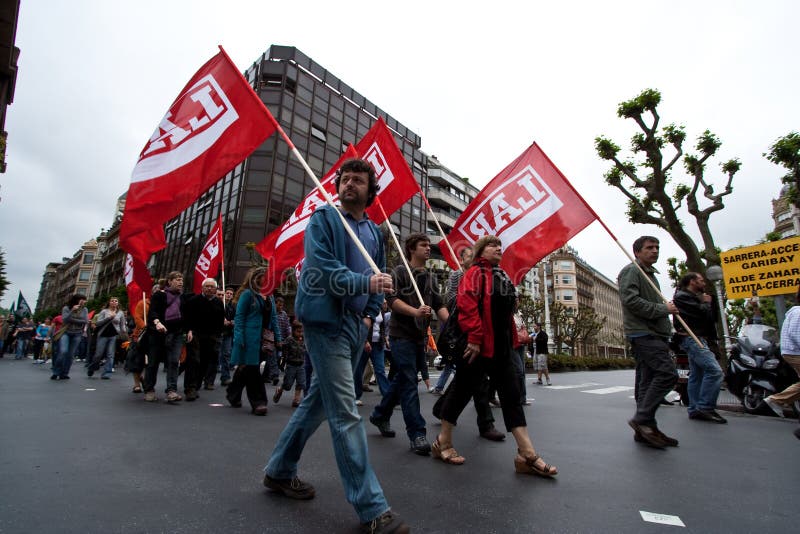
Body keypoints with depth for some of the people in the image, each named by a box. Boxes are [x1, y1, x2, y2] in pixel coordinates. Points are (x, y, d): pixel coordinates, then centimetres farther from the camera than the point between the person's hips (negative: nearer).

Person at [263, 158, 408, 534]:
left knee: (319, 400, 16)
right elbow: (320, 268, -16)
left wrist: (370, 314, 7)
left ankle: (279, 471, 36)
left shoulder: (374, 232, 17)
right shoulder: (322, 220, -2)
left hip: (356, 326, 8)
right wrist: (364, 281, -30)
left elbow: (379, 278, 21)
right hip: (327, 322, -7)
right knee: (345, 413, -7)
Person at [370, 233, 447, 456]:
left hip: (420, 336, 7)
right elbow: (392, 299, -16)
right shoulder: (400, 272, -4)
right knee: (409, 383, -7)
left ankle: (380, 416, 33)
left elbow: (439, 305, 9)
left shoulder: (430, 277, 14)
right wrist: (415, 312, -31)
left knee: (400, 379, 15)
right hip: (401, 334, -7)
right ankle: (417, 433, 0)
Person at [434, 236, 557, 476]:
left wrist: (512, 340, 19)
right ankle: (443, 443, 21)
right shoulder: (475, 273, -8)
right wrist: (474, 337, -25)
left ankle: (528, 455, 13)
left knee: (511, 395, 7)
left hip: (502, 348, 9)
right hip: (479, 346, -8)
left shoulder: (503, 276, 18)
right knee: (462, 391, 4)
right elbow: (466, 304, -21)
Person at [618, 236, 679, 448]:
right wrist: (663, 308, -13)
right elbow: (630, 300, -18)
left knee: (647, 381, 8)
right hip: (642, 334, -10)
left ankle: (646, 429, 12)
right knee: (667, 373, -18)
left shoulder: (650, 274, 27)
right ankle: (642, 419, -14)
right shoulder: (631, 271, -4)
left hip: (653, 334, 10)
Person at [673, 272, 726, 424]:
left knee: (696, 375, 8)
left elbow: (714, 316, 21)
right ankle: (705, 407, -16)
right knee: (714, 371, -18)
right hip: (691, 338, -11)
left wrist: (709, 302, 8)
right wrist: (706, 303, 2)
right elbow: (703, 314, -18)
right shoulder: (682, 296, -7)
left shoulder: (694, 297, 25)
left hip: (696, 339, 11)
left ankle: (694, 409, 10)